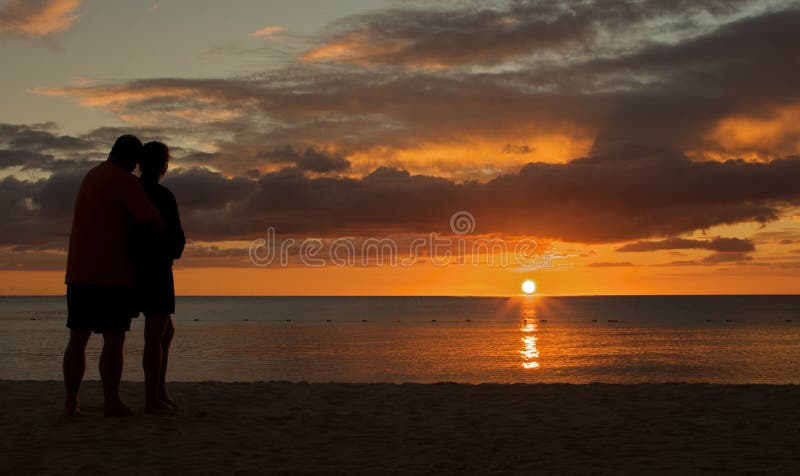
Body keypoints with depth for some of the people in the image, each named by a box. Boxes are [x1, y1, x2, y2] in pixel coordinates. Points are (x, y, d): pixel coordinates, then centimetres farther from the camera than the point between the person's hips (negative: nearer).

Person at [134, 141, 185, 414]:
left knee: (166, 330, 17)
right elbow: (176, 238, -12)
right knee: (155, 335, -3)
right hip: (156, 271, -8)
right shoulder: (163, 196, -13)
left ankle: (160, 391, 18)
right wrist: (175, 249, 10)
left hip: (135, 269, 8)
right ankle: (152, 399, 0)